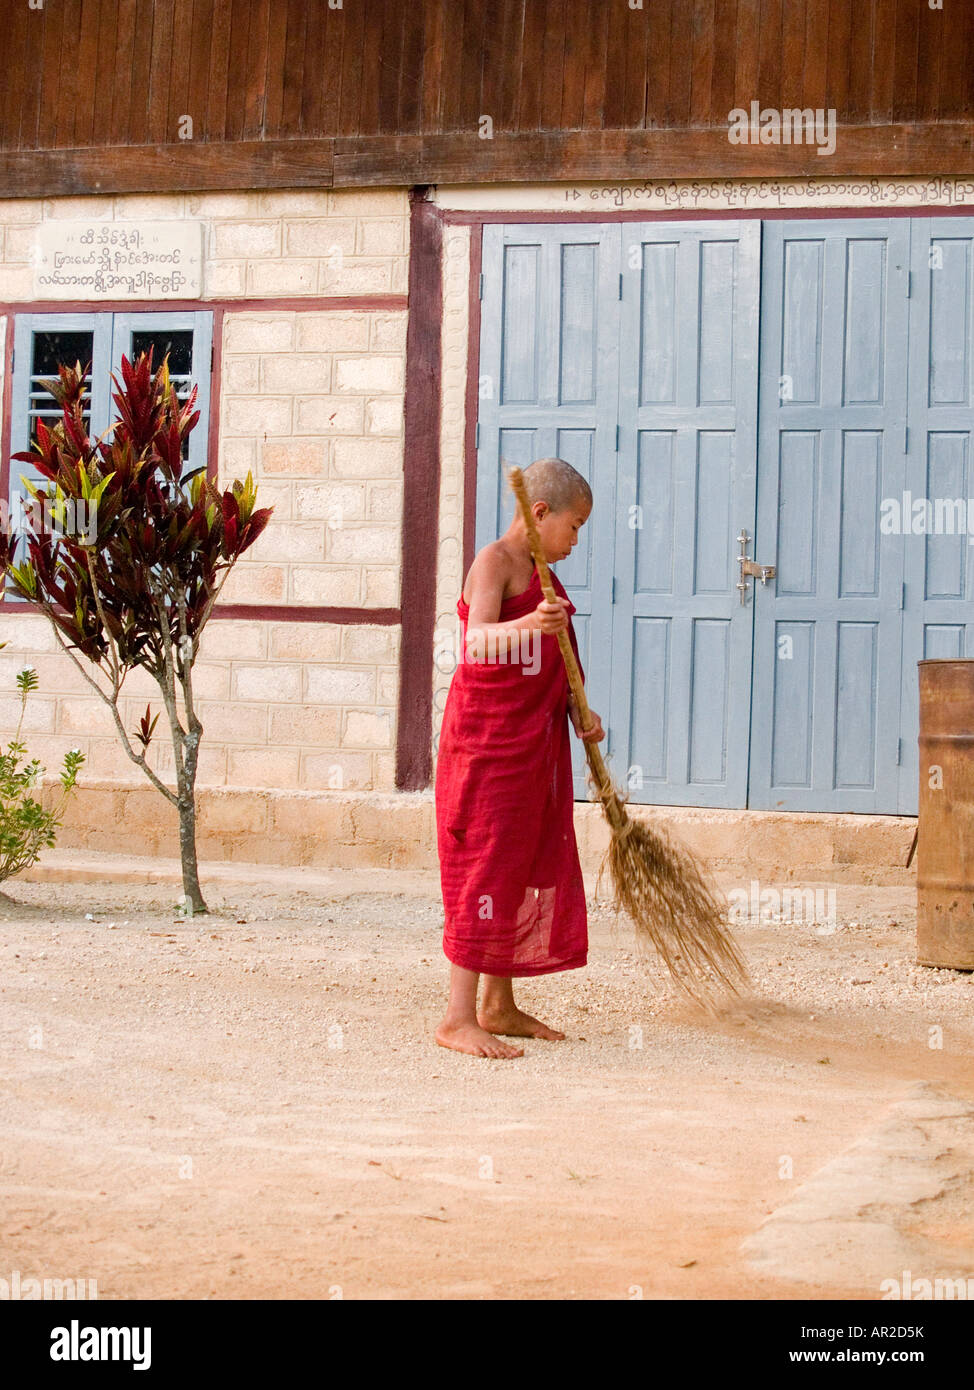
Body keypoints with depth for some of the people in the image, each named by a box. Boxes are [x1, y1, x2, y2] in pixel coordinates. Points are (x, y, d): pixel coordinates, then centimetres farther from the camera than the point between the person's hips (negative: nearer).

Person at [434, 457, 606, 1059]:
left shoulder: (542, 575, 17)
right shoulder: (495, 562, -12)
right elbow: (478, 640, -29)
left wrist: (578, 713, 6)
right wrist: (527, 625, -48)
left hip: (535, 748, 9)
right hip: (487, 742, -9)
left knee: (528, 870, 11)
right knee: (485, 870, -11)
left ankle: (498, 1007, 21)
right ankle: (458, 1018, -10)